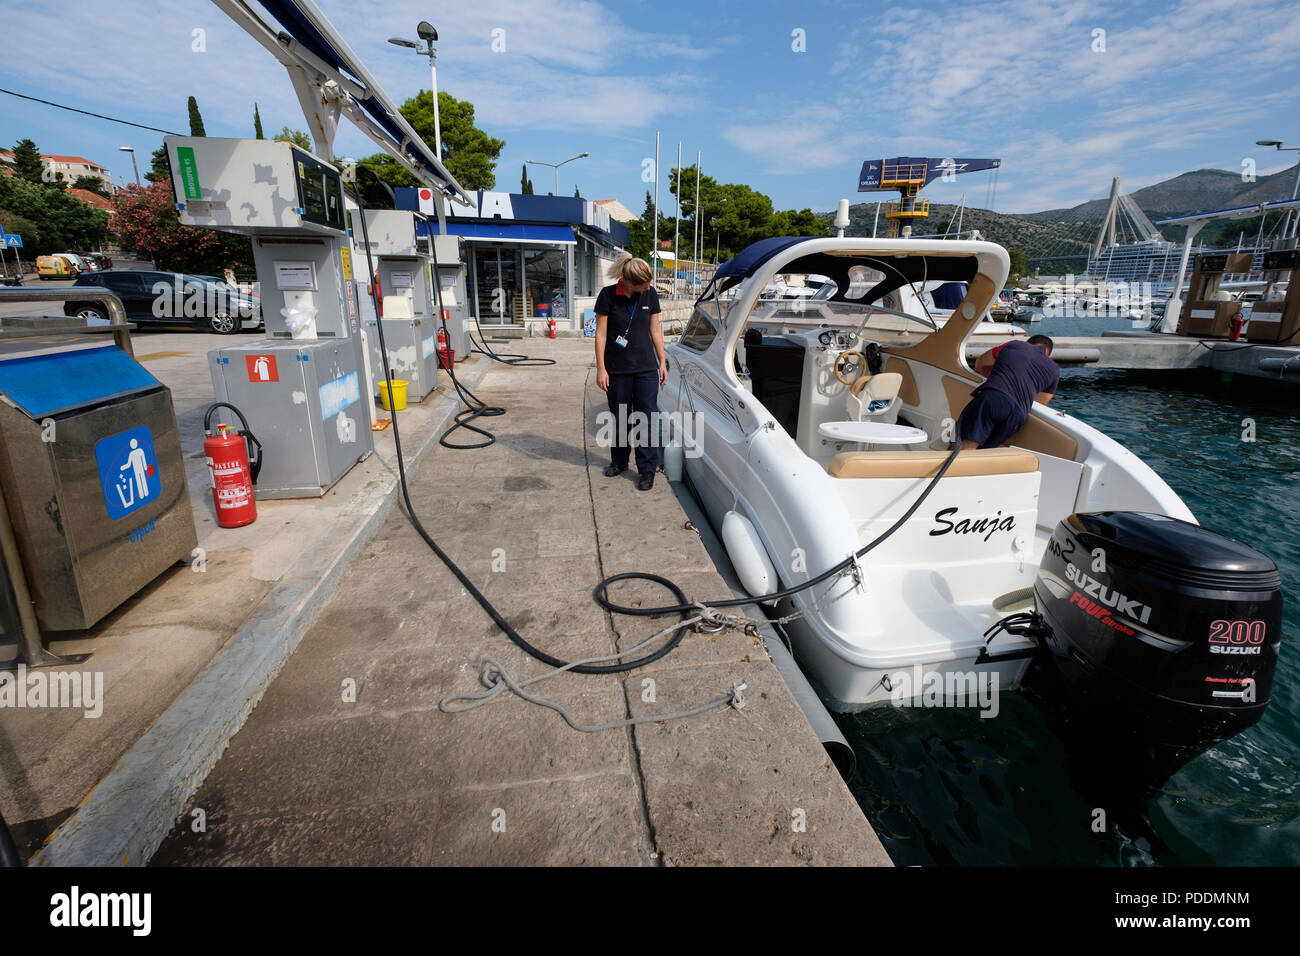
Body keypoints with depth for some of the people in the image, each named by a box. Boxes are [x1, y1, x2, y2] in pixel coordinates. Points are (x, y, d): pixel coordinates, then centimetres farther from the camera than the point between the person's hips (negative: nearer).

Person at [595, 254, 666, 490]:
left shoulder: (650, 295, 0)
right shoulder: (608, 295, -8)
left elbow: (655, 330, 8)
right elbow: (601, 334, -5)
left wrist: (662, 361, 7)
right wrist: (601, 368, -8)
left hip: (646, 368, 1)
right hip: (616, 369, -1)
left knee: (647, 417, -1)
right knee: (619, 417, 12)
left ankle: (647, 469, 7)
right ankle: (619, 461, 31)